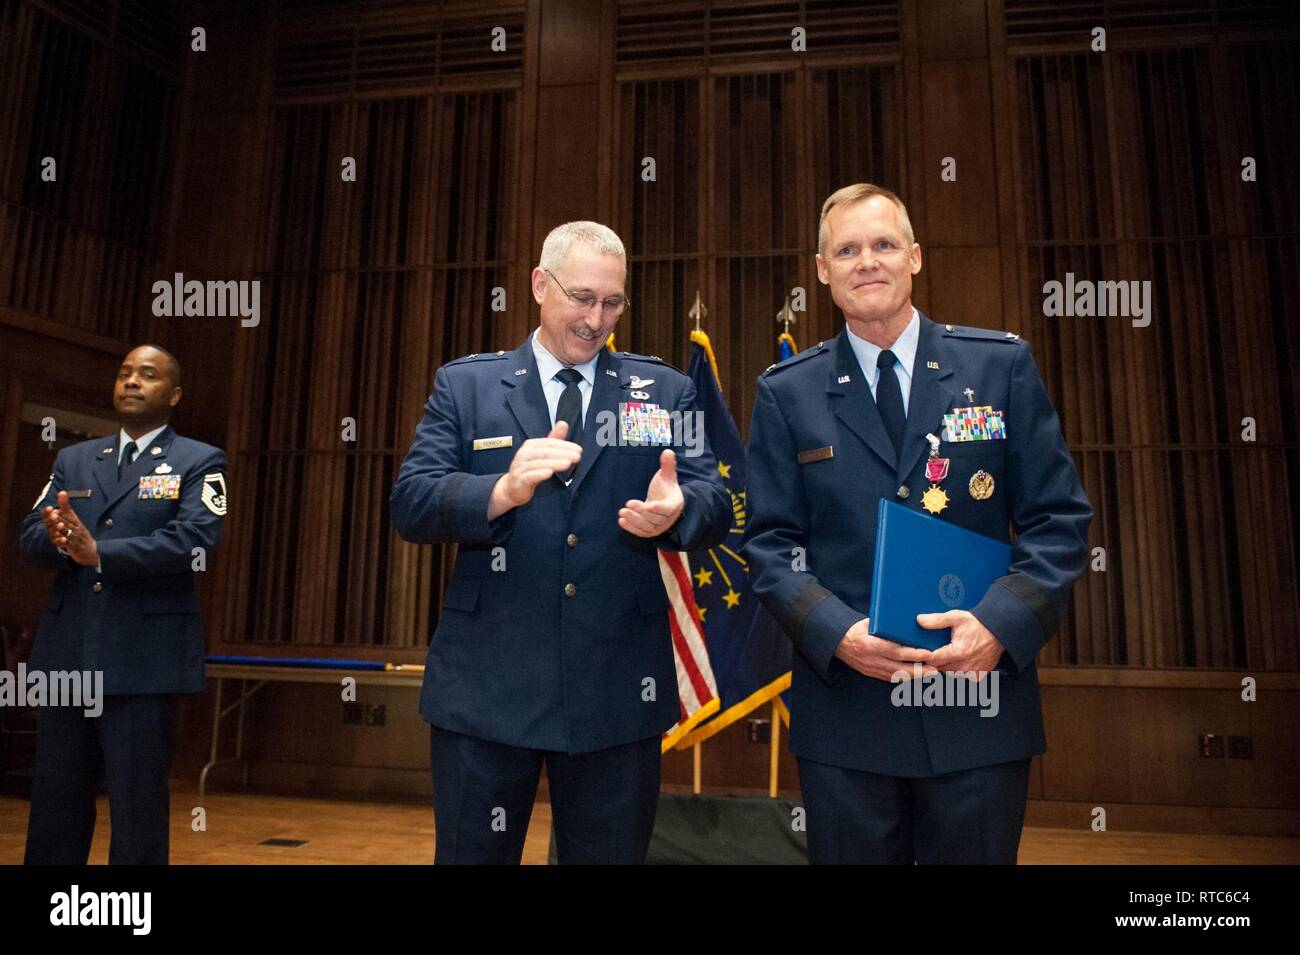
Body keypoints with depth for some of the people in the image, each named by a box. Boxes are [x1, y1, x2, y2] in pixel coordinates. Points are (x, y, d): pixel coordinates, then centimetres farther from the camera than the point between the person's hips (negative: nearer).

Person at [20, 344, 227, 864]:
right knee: (53, 810, 14)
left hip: (143, 661, -4)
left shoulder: (199, 462, 1)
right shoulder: (73, 459, 17)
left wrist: (98, 552, -21)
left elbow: (195, 541, -14)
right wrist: (62, 540, -16)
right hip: (65, 655, 5)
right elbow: (29, 533, 6)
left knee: (138, 814, 4)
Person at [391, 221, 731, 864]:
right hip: (487, 689, 0)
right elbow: (409, 505, -5)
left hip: (618, 691, 1)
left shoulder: (665, 391, 6)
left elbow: (715, 506, 0)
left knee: (612, 853, 16)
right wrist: (502, 490, -25)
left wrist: (676, 510, -25)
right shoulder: (464, 386, 4)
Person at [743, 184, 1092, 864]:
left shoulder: (1003, 365, 1)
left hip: (981, 698, 1)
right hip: (844, 711, 0)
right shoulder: (787, 392, 2)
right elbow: (769, 543, 0)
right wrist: (836, 632, -16)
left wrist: (1000, 623, -15)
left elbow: (1059, 520, 0)